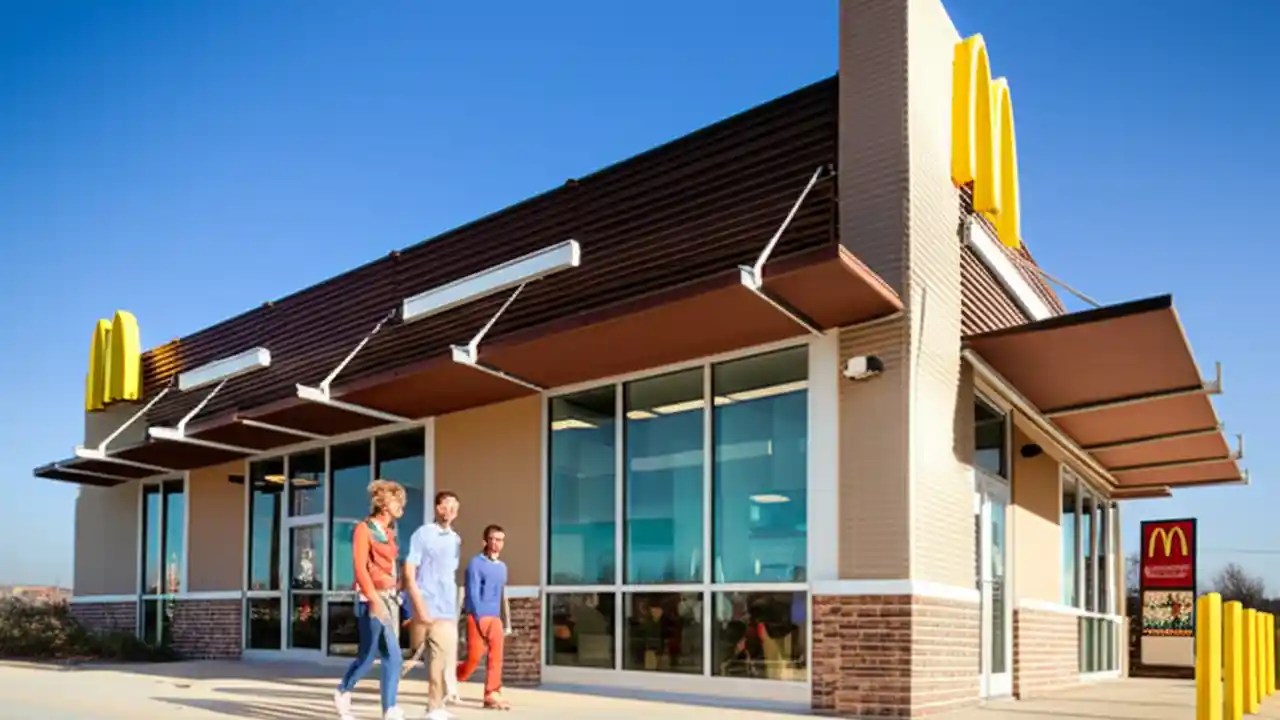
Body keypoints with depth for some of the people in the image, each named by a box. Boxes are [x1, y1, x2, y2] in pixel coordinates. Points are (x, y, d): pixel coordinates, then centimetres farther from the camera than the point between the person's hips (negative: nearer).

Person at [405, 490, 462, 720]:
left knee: (447, 657, 7)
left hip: (449, 608, 7)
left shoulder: (456, 540, 14)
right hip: (431, 607, -7)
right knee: (442, 656, -12)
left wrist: (456, 607, 13)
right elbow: (409, 573, -9)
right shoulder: (422, 534, -5)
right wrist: (420, 606, -17)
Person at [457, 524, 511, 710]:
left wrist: (506, 622, 16)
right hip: (477, 617, -6)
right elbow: (473, 594, -11)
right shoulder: (476, 563, -6)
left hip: (495, 618, 6)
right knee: (474, 657, -4)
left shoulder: (502, 566, 15)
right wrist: (479, 619, -16)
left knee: (496, 657, -3)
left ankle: (491, 695, -2)